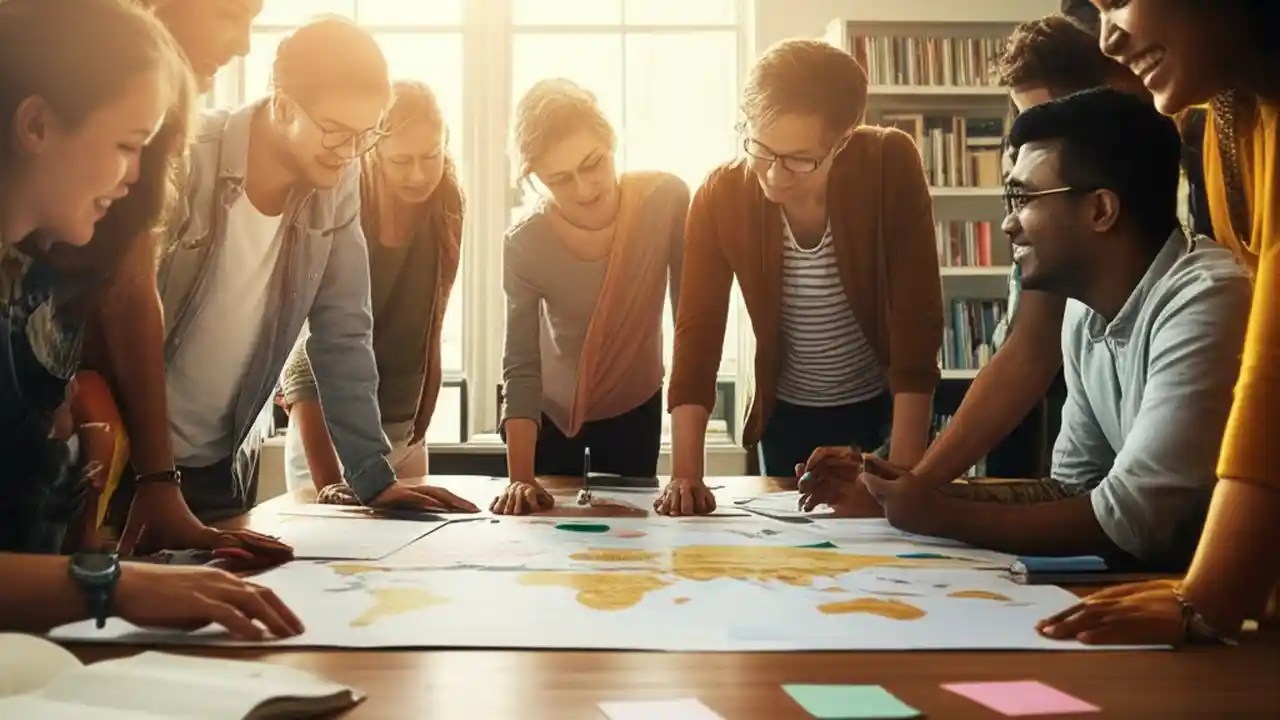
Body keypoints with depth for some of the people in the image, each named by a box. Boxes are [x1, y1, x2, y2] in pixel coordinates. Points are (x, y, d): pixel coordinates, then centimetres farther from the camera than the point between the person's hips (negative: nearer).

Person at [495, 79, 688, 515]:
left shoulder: (667, 201, -25)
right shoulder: (525, 244, -25)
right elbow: (520, 368, -22)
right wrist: (520, 477, -32)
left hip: (636, 407, 1)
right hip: (550, 412, 0)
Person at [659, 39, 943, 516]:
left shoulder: (891, 166, -23)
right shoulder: (720, 196, -18)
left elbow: (916, 319, -24)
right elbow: (697, 333, -19)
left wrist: (904, 473, -28)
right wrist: (685, 475, -27)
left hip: (886, 406, -1)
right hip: (788, 414, 2)